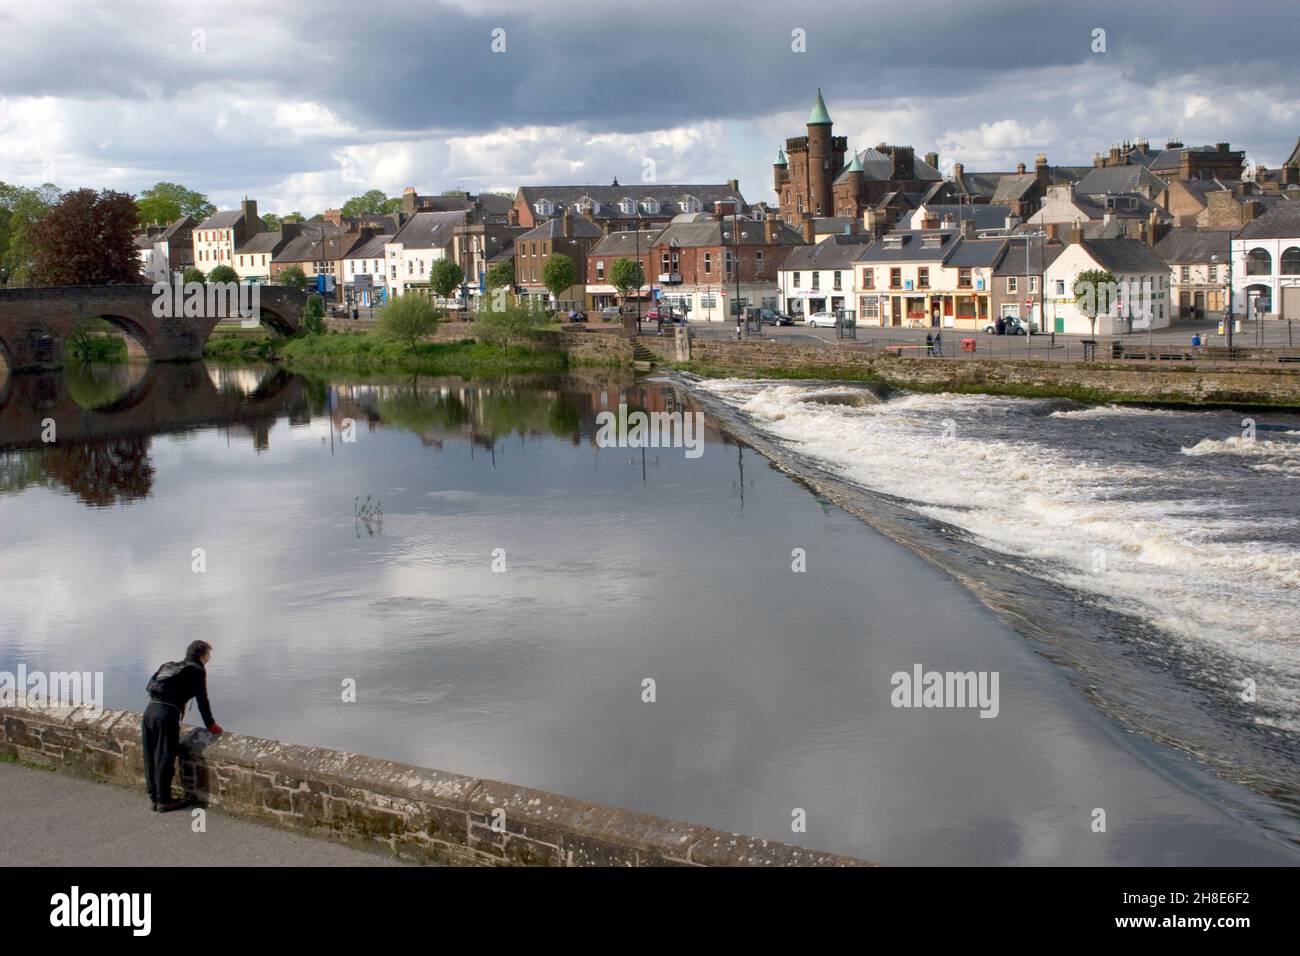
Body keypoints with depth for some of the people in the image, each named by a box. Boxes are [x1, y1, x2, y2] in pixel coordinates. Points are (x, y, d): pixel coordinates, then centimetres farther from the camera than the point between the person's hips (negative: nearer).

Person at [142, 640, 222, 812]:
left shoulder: (169, 666, 25)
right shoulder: (197, 670, 5)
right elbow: (202, 700, 5)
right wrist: (211, 725, 16)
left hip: (150, 709, 7)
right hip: (167, 714, -7)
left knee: (151, 757, 12)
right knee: (165, 758, 0)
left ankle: (154, 797, 20)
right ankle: (164, 801, 6)